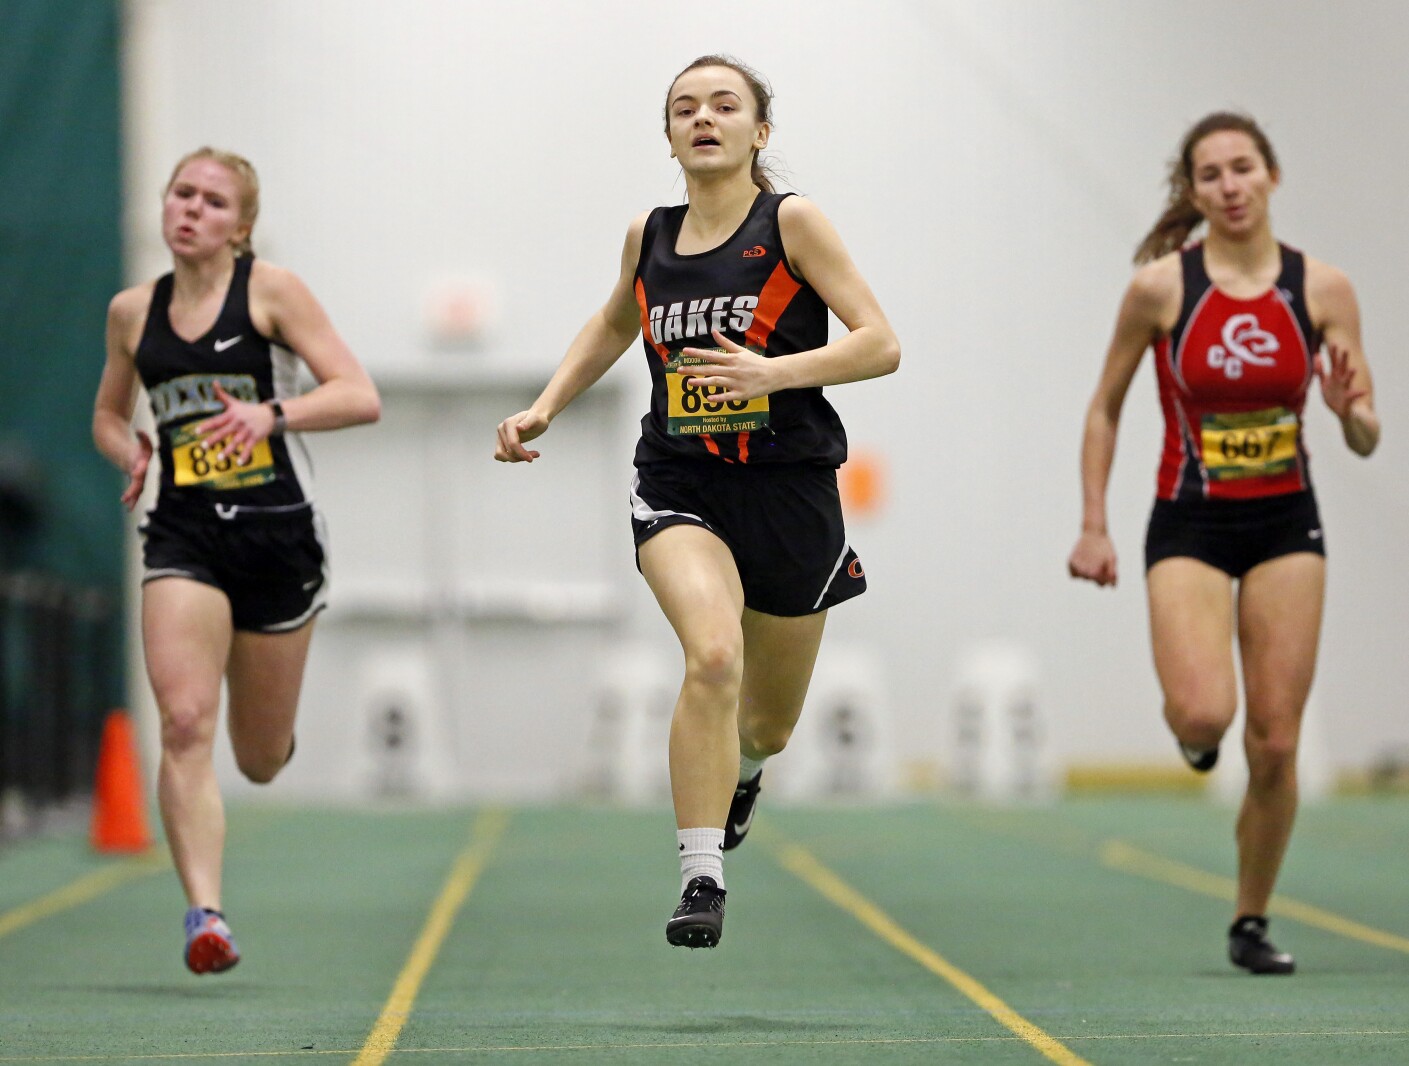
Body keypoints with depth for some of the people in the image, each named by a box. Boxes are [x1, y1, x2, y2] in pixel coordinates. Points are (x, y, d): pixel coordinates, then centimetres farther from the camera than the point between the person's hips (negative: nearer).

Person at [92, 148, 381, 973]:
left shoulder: (270, 291, -3)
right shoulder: (133, 311, 8)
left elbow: (361, 396, -8)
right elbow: (109, 414, 25)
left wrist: (272, 414, -25)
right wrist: (130, 451, 1)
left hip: (277, 533, -2)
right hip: (184, 535, 2)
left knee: (261, 758, 8)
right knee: (185, 723, -19)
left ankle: (271, 723, 46)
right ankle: (205, 913, -21)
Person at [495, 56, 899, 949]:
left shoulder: (792, 222, -7)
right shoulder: (649, 236, 5)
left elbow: (881, 343, -13)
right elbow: (615, 323, 27)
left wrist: (773, 372, -25)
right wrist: (544, 408, 17)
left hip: (787, 490, -1)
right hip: (678, 488, 1)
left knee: (769, 724, 15)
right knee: (714, 655, -29)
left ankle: (741, 769, 54)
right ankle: (702, 878, -25)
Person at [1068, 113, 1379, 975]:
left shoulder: (1323, 289, -3)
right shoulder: (1162, 286, -7)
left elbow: (1367, 441, 2)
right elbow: (1106, 408, 5)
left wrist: (1348, 408, -21)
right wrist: (1094, 527, -1)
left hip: (1286, 524, 2)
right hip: (1190, 524, -2)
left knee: (1276, 744, -1)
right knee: (1204, 713, -24)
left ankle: (1253, 922, 17)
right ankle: (1192, 731, 14)